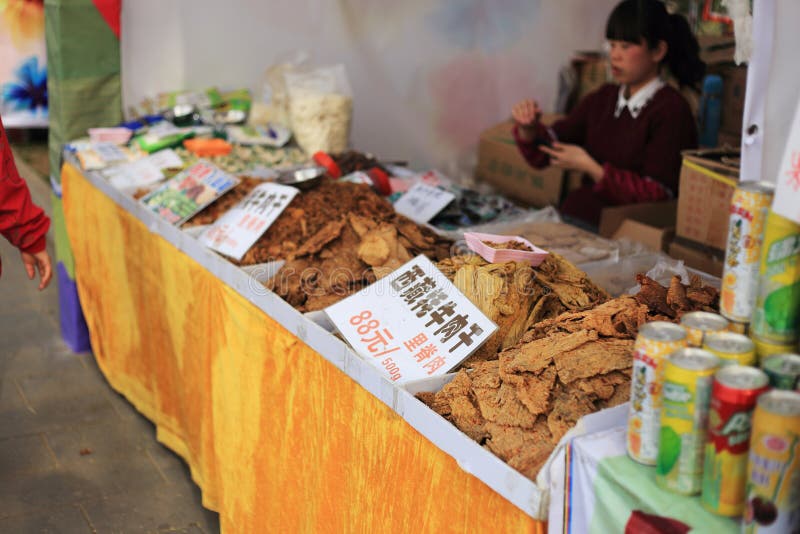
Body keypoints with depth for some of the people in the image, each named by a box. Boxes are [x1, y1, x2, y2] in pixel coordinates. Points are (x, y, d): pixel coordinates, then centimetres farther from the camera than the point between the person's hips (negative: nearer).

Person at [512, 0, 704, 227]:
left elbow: (657, 195, -13)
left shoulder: (671, 110, -8)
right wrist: (529, 129, -10)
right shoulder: (601, 99, 13)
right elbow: (543, 155, 11)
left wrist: (590, 167, -16)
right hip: (575, 220, 6)